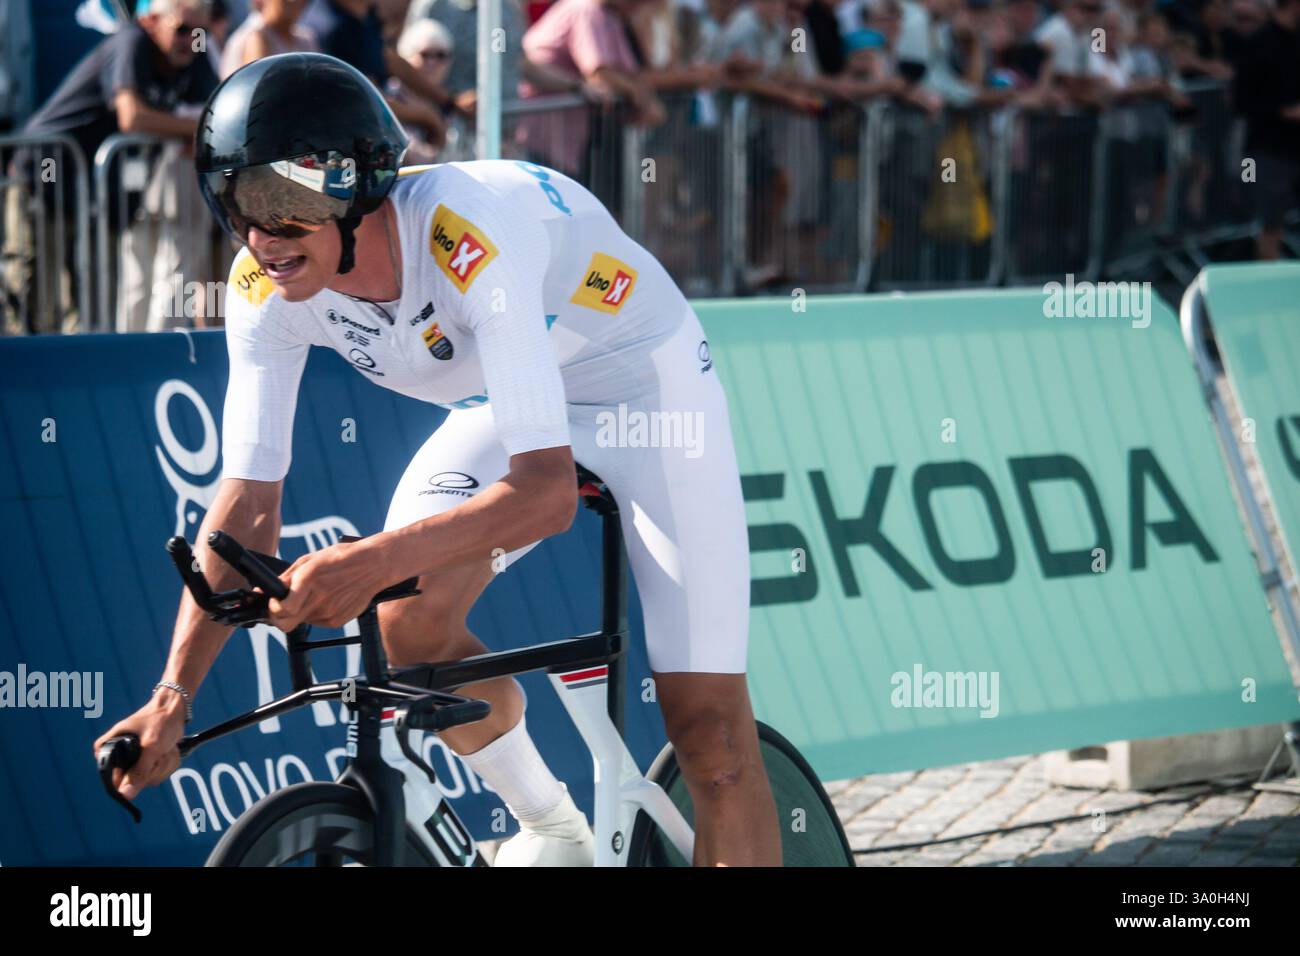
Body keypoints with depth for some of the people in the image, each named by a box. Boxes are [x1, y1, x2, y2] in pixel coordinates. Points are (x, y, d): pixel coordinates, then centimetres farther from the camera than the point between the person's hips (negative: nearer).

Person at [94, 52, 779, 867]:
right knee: (409, 621, -19)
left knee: (709, 731, -15)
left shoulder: (470, 235, -39)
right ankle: (553, 831, 8)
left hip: (646, 383, -5)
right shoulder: (266, 289, -20)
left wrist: (372, 561, -55)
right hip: (507, 401, 5)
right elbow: (247, 503, -17)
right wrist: (172, 699, -29)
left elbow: (547, 492, -42)